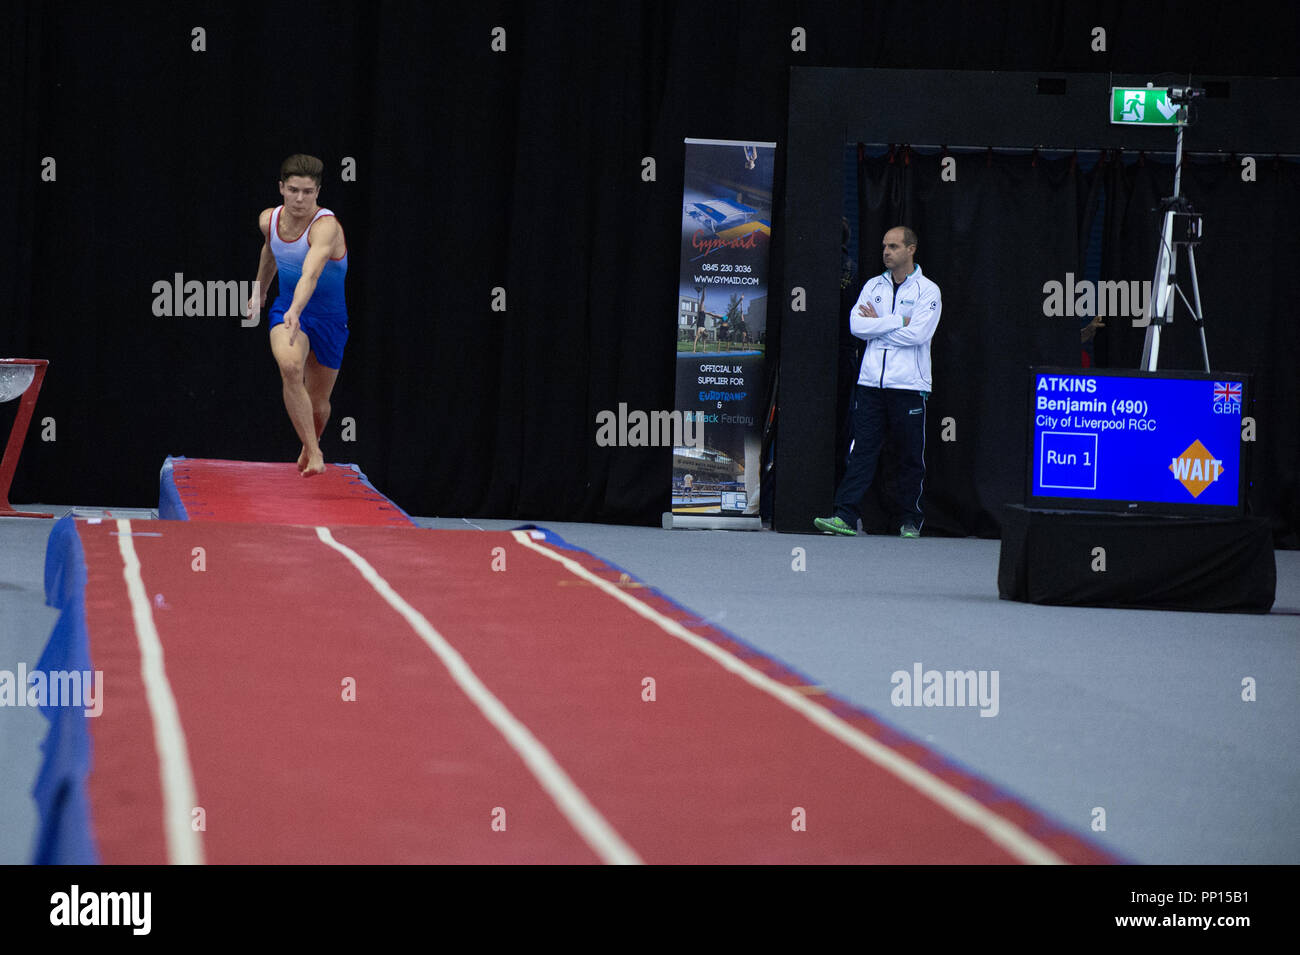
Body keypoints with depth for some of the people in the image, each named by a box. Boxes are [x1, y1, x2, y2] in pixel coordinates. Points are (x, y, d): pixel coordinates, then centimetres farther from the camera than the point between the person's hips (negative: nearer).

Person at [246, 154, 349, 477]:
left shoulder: (326, 226, -27)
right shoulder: (269, 219, -8)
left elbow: (310, 274, -45)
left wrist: (296, 311, -61)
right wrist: (259, 291, 29)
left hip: (329, 318, -2)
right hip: (287, 309, 2)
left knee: (318, 404, 10)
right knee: (290, 366, -31)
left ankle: (309, 449, 45)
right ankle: (314, 454, -27)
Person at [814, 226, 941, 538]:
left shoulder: (927, 290, 1)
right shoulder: (873, 286, 13)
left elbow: (917, 333, -12)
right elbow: (856, 325, -1)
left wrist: (877, 324, -3)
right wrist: (898, 321, -8)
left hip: (908, 385, -3)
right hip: (871, 382, 3)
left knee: (911, 455, 2)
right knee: (862, 450, -2)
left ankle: (910, 520, 11)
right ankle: (845, 516, -6)